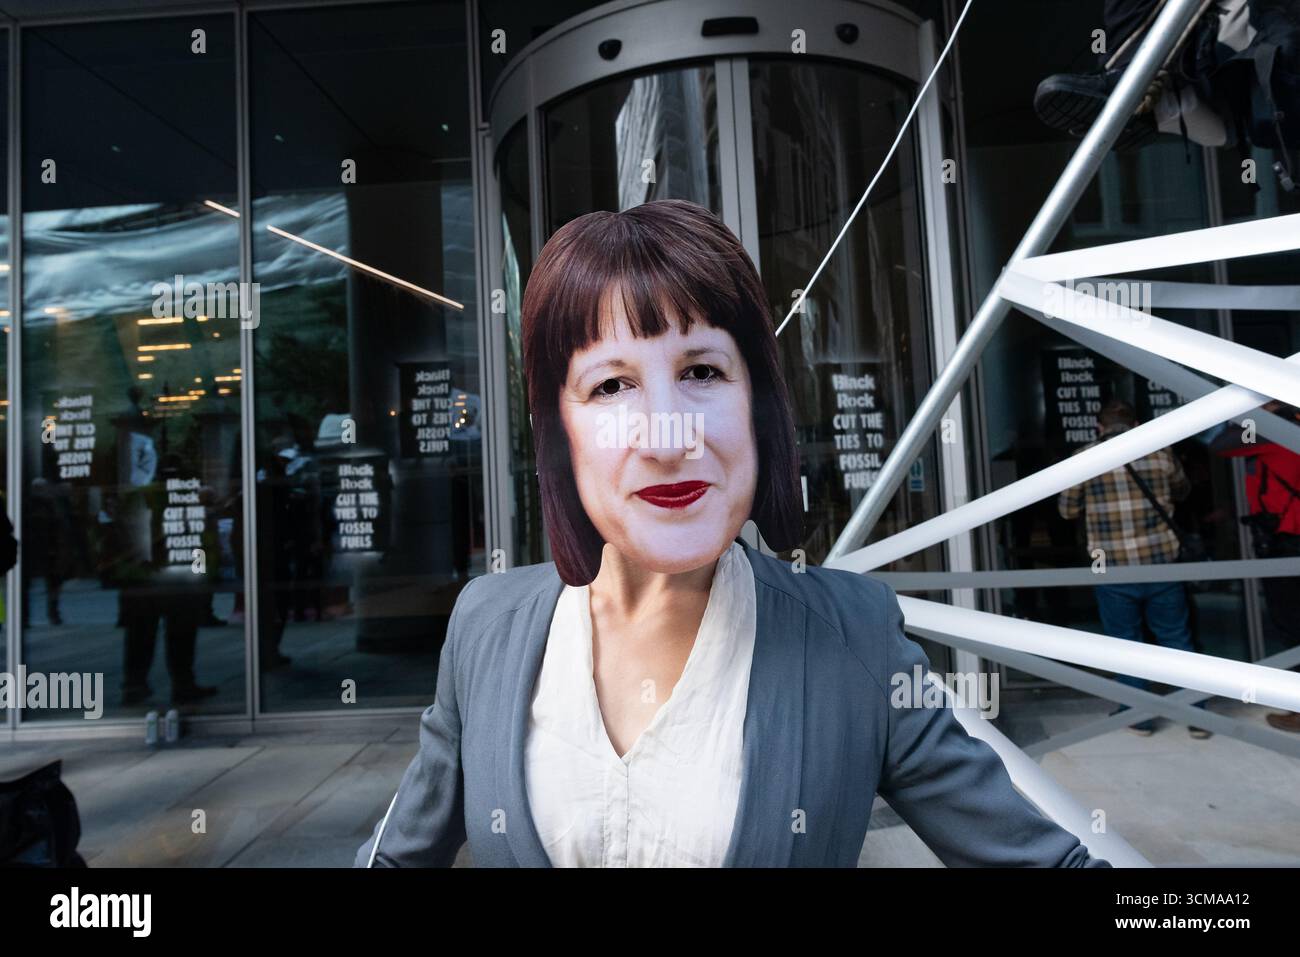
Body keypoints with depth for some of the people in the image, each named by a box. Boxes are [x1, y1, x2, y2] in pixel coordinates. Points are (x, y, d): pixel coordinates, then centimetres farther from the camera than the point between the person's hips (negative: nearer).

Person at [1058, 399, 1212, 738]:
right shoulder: (1160, 452, 2)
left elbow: (1068, 510, 5)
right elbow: (1183, 491, 21)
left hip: (1113, 570, -2)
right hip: (1161, 564, 2)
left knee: (1126, 643, 12)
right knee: (1177, 640, 15)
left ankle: (1139, 717, 21)